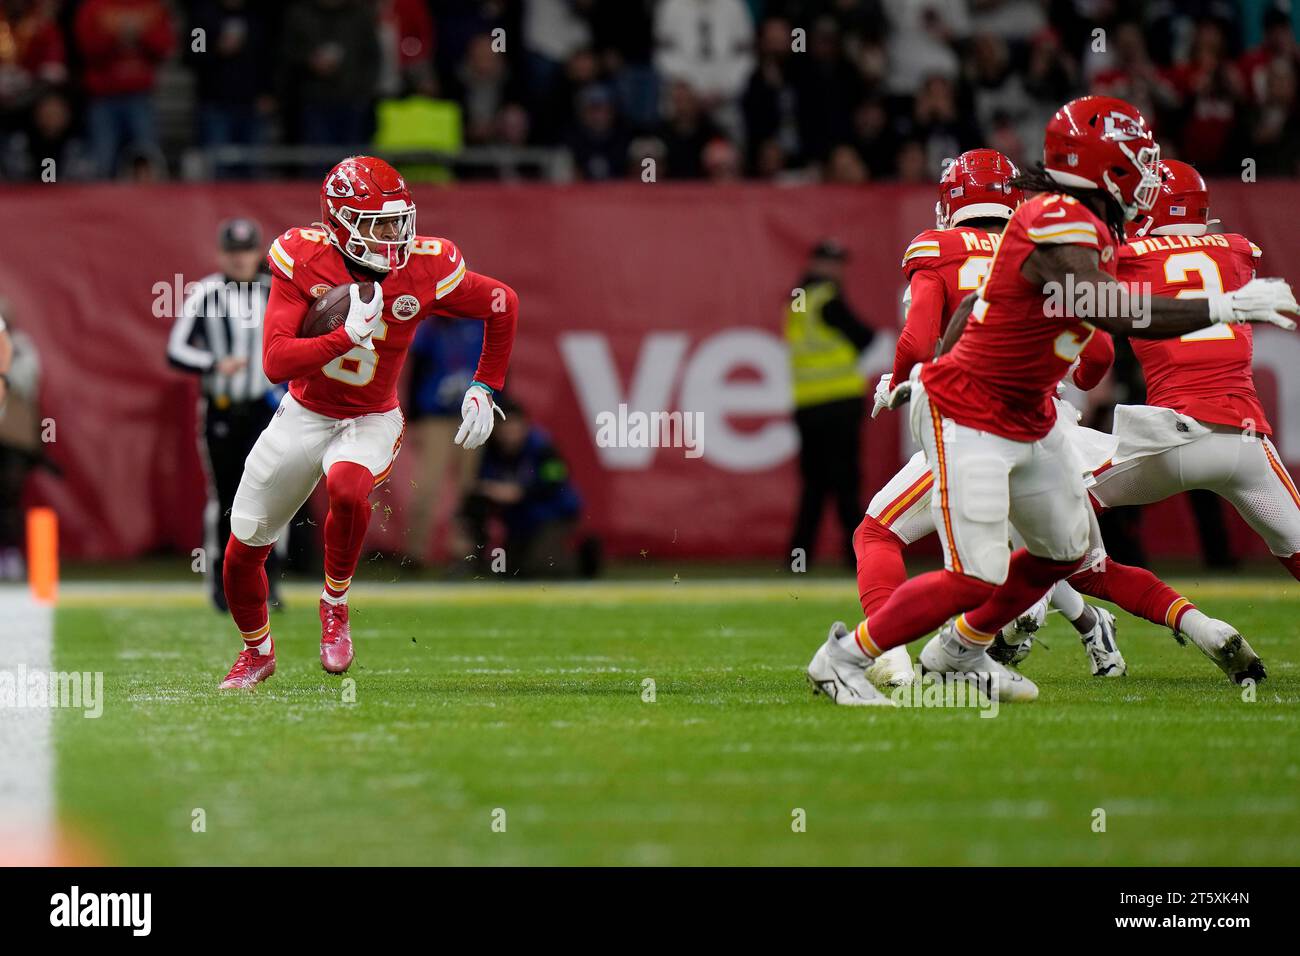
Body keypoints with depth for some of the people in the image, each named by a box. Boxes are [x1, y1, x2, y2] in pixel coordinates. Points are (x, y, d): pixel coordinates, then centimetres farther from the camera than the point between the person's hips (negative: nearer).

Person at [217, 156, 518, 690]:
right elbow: (275, 363, -28)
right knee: (243, 552, 7)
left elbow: (503, 305, 0)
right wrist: (350, 335, -38)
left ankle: (335, 603, -10)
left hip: (371, 420, -1)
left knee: (346, 486, -37)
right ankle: (258, 652, 38)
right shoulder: (303, 261, -21)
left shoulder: (424, 270, -19)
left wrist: (485, 389, 2)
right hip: (304, 415, 1)